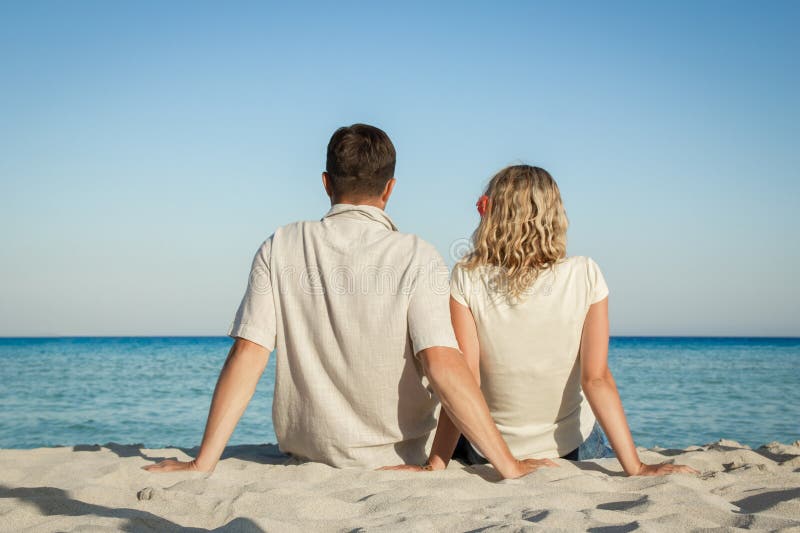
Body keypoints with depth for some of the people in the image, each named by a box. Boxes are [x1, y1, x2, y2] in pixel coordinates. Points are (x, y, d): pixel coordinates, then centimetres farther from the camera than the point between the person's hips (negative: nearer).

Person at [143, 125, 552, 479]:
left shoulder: (280, 249, -8)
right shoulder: (417, 258, -15)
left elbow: (247, 357, -13)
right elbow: (442, 365, -24)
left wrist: (203, 463, -10)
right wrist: (508, 465, -19)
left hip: (304, 455, 3)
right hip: (397, 457, -2)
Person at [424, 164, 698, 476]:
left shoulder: (467, 279, -17)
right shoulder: (585, 276, -15)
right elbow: (596, 379, -19)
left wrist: (437, 463, -17)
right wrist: (635, 468, -17)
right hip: (572, 449, 1)